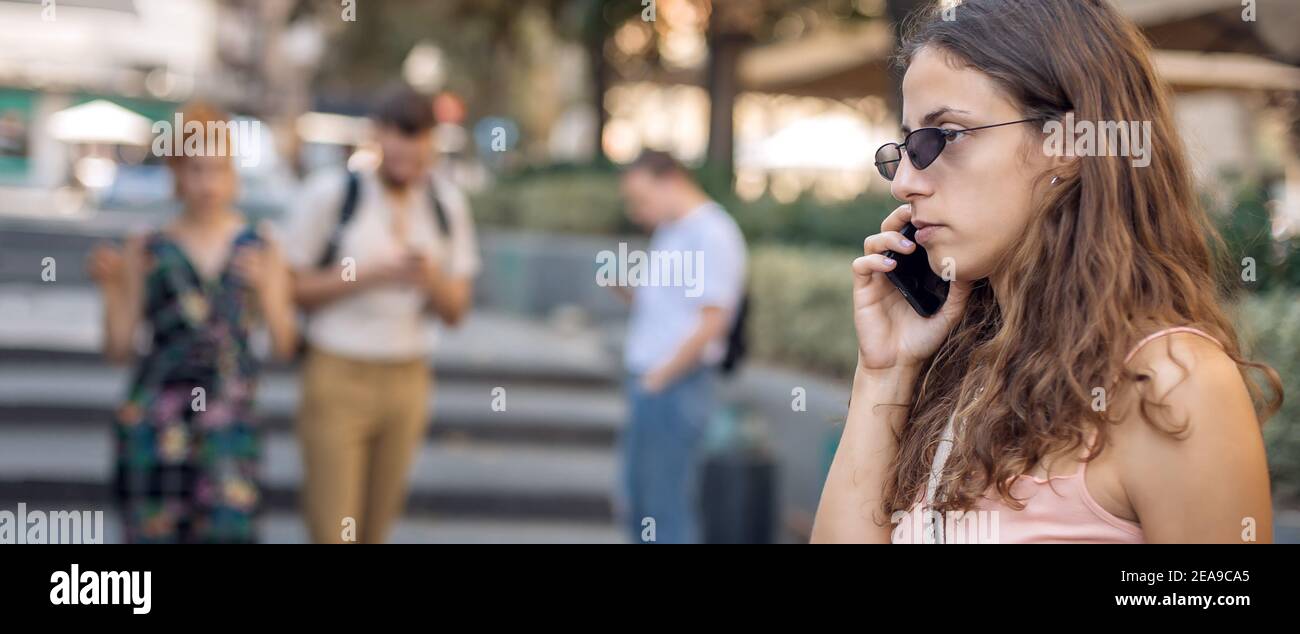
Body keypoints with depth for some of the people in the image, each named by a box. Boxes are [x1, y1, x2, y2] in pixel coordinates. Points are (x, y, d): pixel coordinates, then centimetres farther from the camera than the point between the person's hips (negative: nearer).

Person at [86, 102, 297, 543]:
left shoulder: (260, 247, 6)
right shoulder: (146, 250, 4)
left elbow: (285, 346, 4)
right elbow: (119, 349, 5)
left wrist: (265, 288, -11)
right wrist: (112, 288, -9)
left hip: (229, 414, 0)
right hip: (156, 418, 0)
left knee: (229, 531, -10)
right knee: (154, 533, 0)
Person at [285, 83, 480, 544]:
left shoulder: (448, 204, 6)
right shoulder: (332, 193, -6)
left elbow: (456, 310, 7)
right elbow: (293, 287, -6)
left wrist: (432, 280, -15)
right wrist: (370, 274, -18)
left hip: (407, 382, 4)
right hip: (337, 378, -4)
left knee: (375, 529, 12)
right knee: (331, 529, -7)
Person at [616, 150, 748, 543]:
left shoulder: (711, 234, -13)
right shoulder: (669, 231, 16)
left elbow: (712, 322, -18)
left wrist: (660, 377, -15)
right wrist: (626, 288, 1)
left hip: (675, 388, -10)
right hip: (648, 384, 10)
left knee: (667, 506, -4)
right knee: (637, 504, 15)